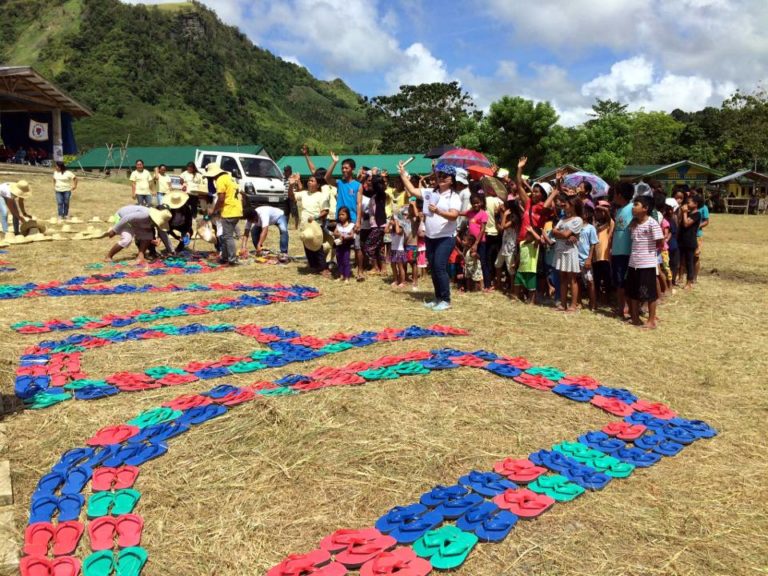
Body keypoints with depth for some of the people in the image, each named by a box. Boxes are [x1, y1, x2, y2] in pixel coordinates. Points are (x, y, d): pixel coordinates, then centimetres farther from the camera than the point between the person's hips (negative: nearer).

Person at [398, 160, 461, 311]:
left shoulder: (454, 197, -7)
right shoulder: (430, 192, 9)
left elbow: (454, 215, -21)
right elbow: (412, 191, 12)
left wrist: (438, 211, -34)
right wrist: (403, 175, 9)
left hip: (446, 238, -6)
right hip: (430, 238, 6)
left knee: (440, 267, -12)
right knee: (433, 269, 11)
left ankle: (446, 300, -1)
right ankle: (438, 298, 22)